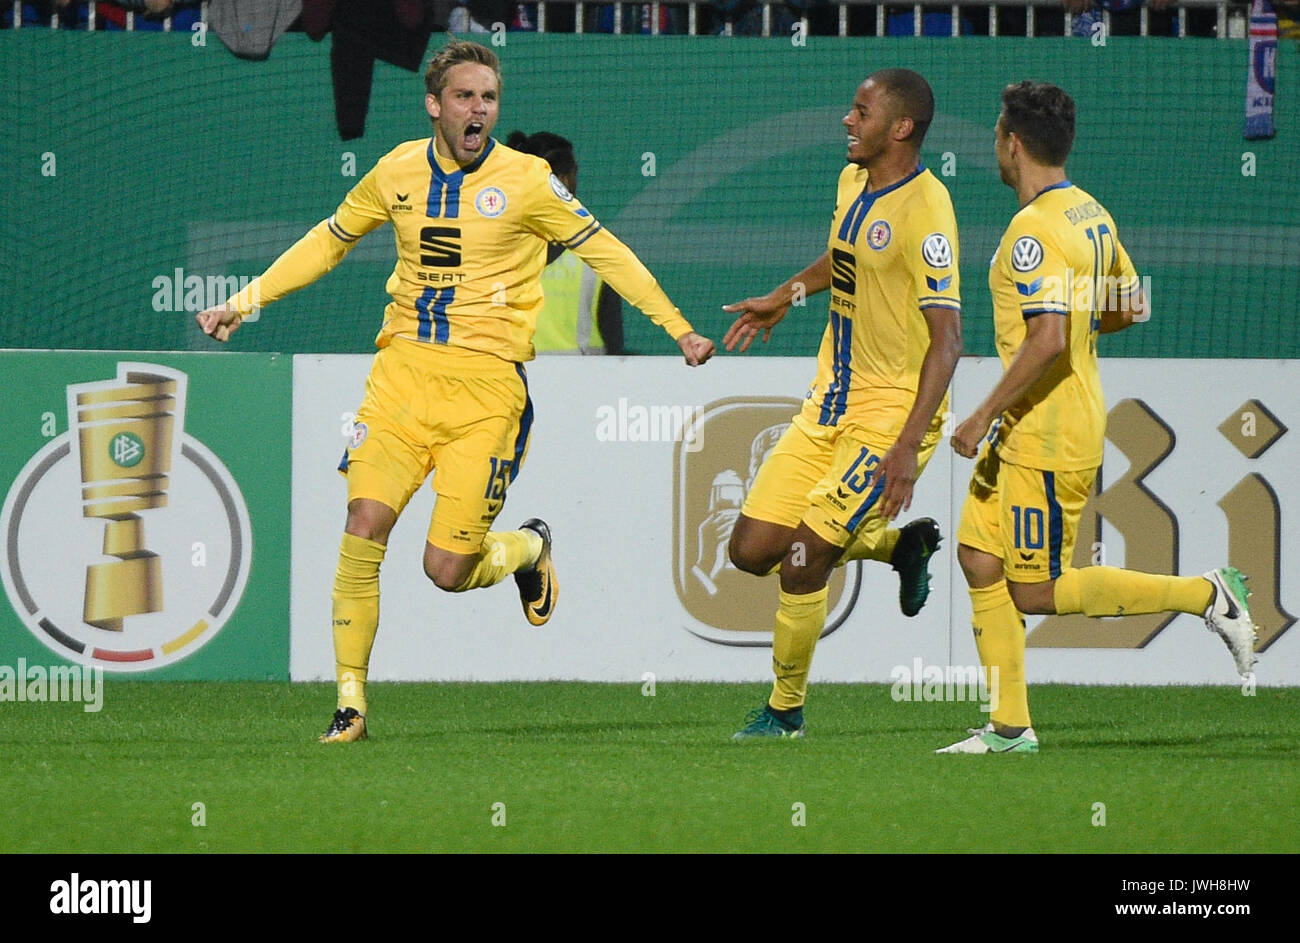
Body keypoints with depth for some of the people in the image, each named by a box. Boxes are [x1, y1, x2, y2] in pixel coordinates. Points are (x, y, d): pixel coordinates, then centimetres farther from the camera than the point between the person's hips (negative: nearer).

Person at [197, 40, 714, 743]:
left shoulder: (525, 181, -3)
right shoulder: (398, 173, 6)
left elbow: (605, 252, 6)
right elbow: (328, 242, 21)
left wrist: (678, 328, 3)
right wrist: (244, 302, 17)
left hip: (487, 382, -3)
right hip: (405, 370, 3)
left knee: (448, 569, -7)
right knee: (365, 521, -15)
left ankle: (528, 547, 29)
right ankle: (349, 700, -4)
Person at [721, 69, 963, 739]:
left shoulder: (923, 208, -20)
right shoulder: (852, 182, 7)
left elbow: (947, 339, -23)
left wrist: (909, 445, -28)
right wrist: (785, 296, 34)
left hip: (891, 410, -9)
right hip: (830, 404, 9)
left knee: (803, 559, -11)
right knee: (752, 550, 3)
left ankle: (785, 711, 11)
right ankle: (901, 544, 23)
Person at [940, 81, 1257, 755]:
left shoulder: (1033, 231, -21)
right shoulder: (1092, 214, 9)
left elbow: (1047, 340, -28)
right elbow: (1132, 306, 19)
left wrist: (983, 417, -21)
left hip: (1047, 438, -10)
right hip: (1027, 431, 10)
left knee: (1036, 592, -4)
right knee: (979, 557, 9)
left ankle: (1205, 594, 0)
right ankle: (1009, 726, 10)